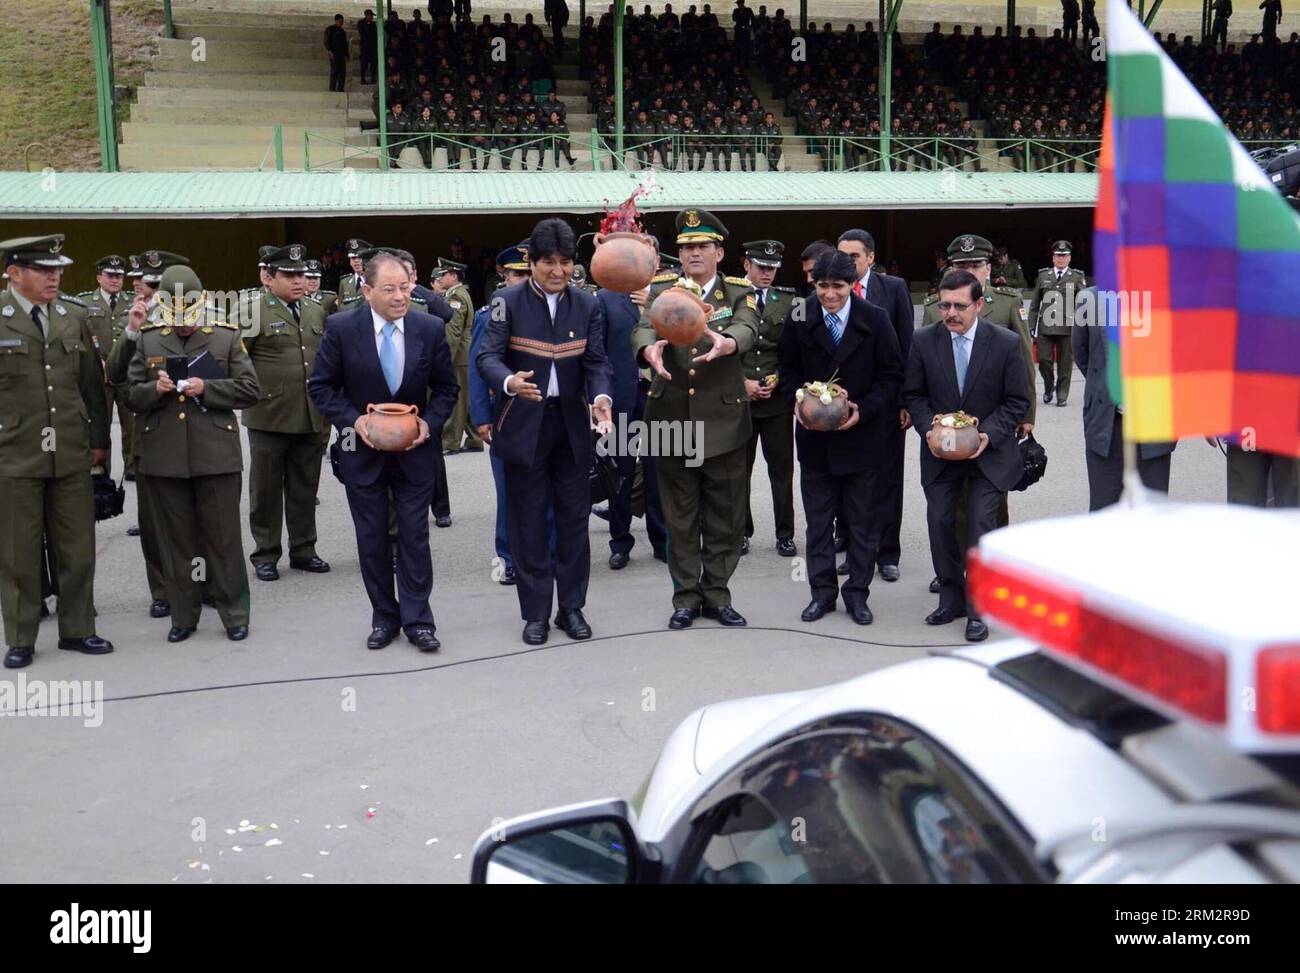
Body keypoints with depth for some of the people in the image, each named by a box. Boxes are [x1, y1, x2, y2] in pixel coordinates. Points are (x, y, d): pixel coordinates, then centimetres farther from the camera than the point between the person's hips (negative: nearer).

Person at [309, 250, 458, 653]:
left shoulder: (430, 328, -5)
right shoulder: (341, 328, -9)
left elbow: (446, 388, 4)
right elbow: (321, 386, -2)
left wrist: (430, 422, -12)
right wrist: (353, 420, -16)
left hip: (415, 450, 0)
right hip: (363, 450, 0)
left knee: (415, 537, 2)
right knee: (372, 539, 9)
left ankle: (417, 619, 11)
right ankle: (384, 616, 22)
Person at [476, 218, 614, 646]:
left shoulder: (587, 305, 4)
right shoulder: (507, 301, -5)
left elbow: (597, 361, 1)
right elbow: (487, 356, -12)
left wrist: (601, 397, -21)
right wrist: (510, 382, -34)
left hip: (571, 423, 3)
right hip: (524, 424, -3)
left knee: (574, 517, 8)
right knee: (528, 520, 4)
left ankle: (571, 607, 20)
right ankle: (536, 612, 15)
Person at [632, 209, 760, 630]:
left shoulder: (740, 292, 2)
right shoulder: (661, 289, 4)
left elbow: (746, 328, -19)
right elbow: (643, 327, -15)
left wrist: (727, 343, -43)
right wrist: (649, 349, -39)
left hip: (723, 420, 0)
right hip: (672, 418, 0)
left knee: (724, 516, 7)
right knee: (680, 517, 8)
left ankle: (716, 593, 21)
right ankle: (686, 596, 19)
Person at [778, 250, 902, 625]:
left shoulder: (876, 319, -8)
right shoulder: (799, 318, -4)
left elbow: (891, 374, -3)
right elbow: (788, 367, 8)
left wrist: (864, 409, -15)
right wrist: (797, 400, -10)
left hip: (862, 434, -1)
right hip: (814, 434, 2)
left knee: (862, 519, 8)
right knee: (818, 517, 10)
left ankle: (857, 593, 19)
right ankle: (822, 591, 21)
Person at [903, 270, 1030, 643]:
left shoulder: (1006, 343, -10)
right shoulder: (924, 340, -5)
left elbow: (1017, 401, -5)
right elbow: (913, 394, 2)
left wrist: (988, 433, -18)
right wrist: (928, 429, -14)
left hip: (988, 450, -2)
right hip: (940, 451, 3)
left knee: (981, 525, -5)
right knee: (939, 522, 6)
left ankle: (978, 609, 7)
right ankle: (951, 599, 23)